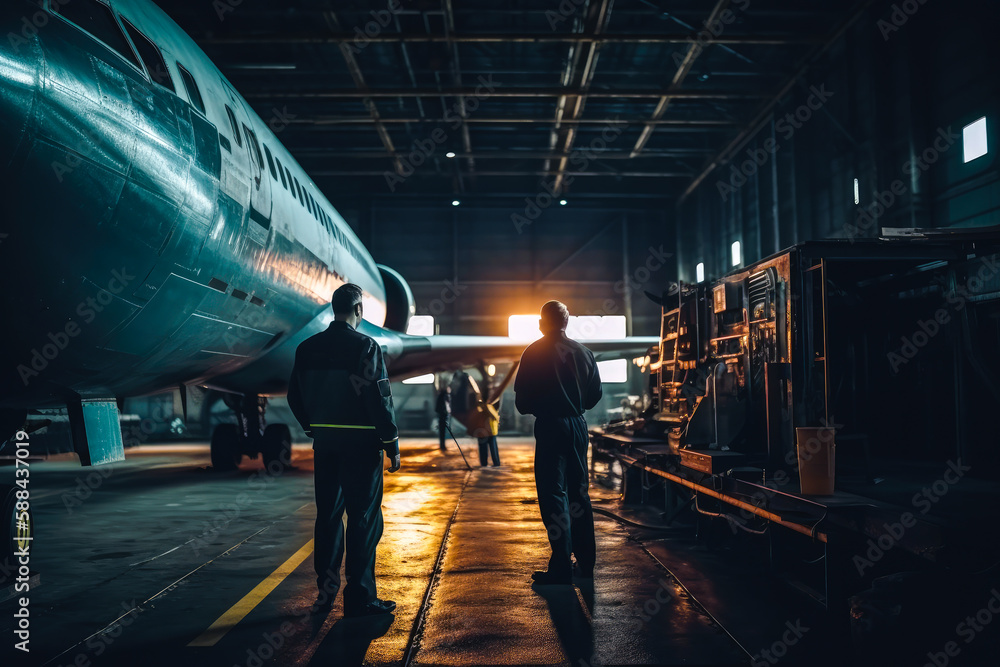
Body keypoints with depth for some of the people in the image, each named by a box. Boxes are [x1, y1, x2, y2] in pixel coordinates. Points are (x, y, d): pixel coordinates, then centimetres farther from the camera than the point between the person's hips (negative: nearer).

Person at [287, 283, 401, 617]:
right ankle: (359, 598, 4)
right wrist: (392, 445, -8)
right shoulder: (365, 347, -13)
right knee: (364, 519, 1)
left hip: (324, 443, 6)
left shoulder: (307, 348, 5)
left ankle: (326, 591, 21)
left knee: (328, 515, 15)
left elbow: (294, 396, 11)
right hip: (361, 443, -6)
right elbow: (379, 400, -15)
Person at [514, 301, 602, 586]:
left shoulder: (535, 353, -7)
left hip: (549, 427, -5)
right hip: (578, 425, 5)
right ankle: (585, 563, 21)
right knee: (578, 493, 14)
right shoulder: (583, 352, 5)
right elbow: (595, 394, 11)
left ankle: (561, 568, -4)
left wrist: (531, 408, 12)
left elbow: (522, 400, -9)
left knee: (553, 496, -3)